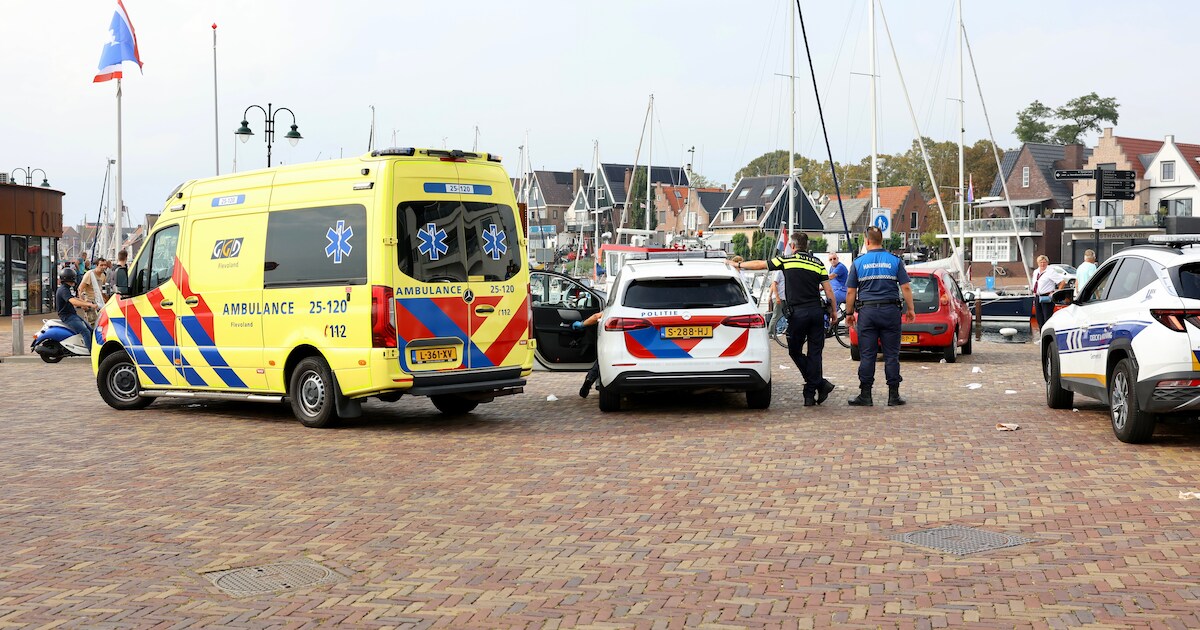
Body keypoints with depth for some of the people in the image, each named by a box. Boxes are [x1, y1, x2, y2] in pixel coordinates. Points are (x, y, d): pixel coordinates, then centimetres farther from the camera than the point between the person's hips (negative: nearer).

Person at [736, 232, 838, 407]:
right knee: (814, 353, 6)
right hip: (816, 312, 3)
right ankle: (810, 394, 5)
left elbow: (760, 264, 8)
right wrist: (833, 310, 17)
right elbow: (828, 290, 6)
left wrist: (737, 264, 20)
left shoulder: (787, 260, 1)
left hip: (797, 313, -3)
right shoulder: (817, 263, 8)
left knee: (795, 352, 11)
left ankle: (820, 384, 0)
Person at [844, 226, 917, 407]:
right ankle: (893, 395, 4)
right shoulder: (895, 260, 3)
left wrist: (849, 313, 12)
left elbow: (850, 292, 3)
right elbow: (905, 288, 0)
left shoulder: (858, 262, 2)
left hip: (867, 311, 0)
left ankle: (865, 395, 2)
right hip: (890, 310, 0)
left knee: (867, 355, 2)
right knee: (891, 355, 3)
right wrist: (910, 309, 9)